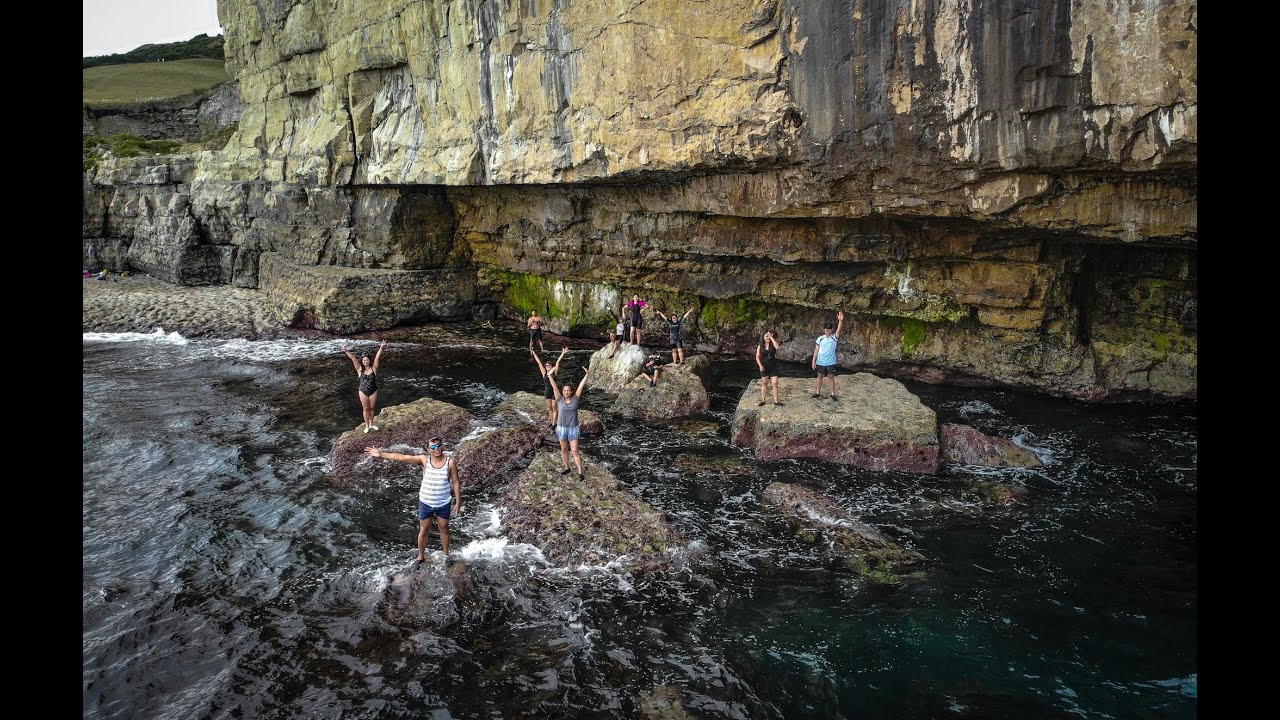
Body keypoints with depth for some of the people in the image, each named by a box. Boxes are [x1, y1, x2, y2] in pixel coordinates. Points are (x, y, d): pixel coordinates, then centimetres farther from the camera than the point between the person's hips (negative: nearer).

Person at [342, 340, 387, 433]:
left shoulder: (373, 368, -6)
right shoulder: (360, 369, -4)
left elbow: (377, 358, -17)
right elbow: (353, 359, -13)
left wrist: (381, 348, -30)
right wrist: (346, 351, -24)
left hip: (373, 391, 0)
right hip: (363, 392, 0)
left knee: (372, 408, 13)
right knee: (366, 409, 10)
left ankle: (371, 424, 31)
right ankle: (367, 426, 23)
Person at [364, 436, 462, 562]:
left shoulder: (450, 462, -14)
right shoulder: (424, 460, -12)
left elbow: (456, 483, -8)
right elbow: (402, 457, -16)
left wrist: (458, 502, -6)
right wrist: (381, 454, -21)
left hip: (443, 504, -1)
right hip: (425, 503, 1)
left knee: (444, 529, 17)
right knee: (424, 530, 14)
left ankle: (446, 555, 36)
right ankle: (421, 556, 34)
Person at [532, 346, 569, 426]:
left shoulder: (554, 372, -5)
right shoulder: (544, 373, 0)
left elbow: (558, 362, -10)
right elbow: (539, 362, -1)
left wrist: (563, 353, -15)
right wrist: (534, 353, 2)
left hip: (554, 392, -3)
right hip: (547, 392, 3)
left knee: (554, 408, 5)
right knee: (550, 408, 13)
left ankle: (554, 423, 9)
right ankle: (552, 422, 24)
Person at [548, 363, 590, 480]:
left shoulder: (575, 399, -7)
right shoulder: (560, 399, -7)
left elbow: (581, 386, -14)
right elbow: (554, 387, -15)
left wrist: (587, 374, -21)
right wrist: (551, 375, -25)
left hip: (573, 429, -2)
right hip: (561, 428, 2)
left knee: (575, 451, -3)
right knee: (564, 449, 15)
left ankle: (580, 472, 3)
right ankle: (567, 468, 33)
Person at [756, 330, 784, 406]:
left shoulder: (773, 343, -5)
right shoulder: (760, 346, -3)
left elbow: (777, 346, -28)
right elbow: (757, 357, -2)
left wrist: (771, 337, -23)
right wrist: (760, 366, -15)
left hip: (773, 367, 0)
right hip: (764, 367, 0)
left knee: (775, 383, 0)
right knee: (764, 384, 10)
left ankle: (776, 401, 7)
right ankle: (762, 400, 19)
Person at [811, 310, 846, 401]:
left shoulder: (834, 338, -9)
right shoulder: (820, 339, -4)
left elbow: (839, 330, -28)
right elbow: (816, 350, 1)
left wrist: (841, 320, -45)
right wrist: (814, 361, -2)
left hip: (830, 362, -2)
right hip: (820, 362, 2)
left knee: (831, 377, 5)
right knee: (820, 376, 14)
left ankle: (833, 394, 13)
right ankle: (818, 392, 27)